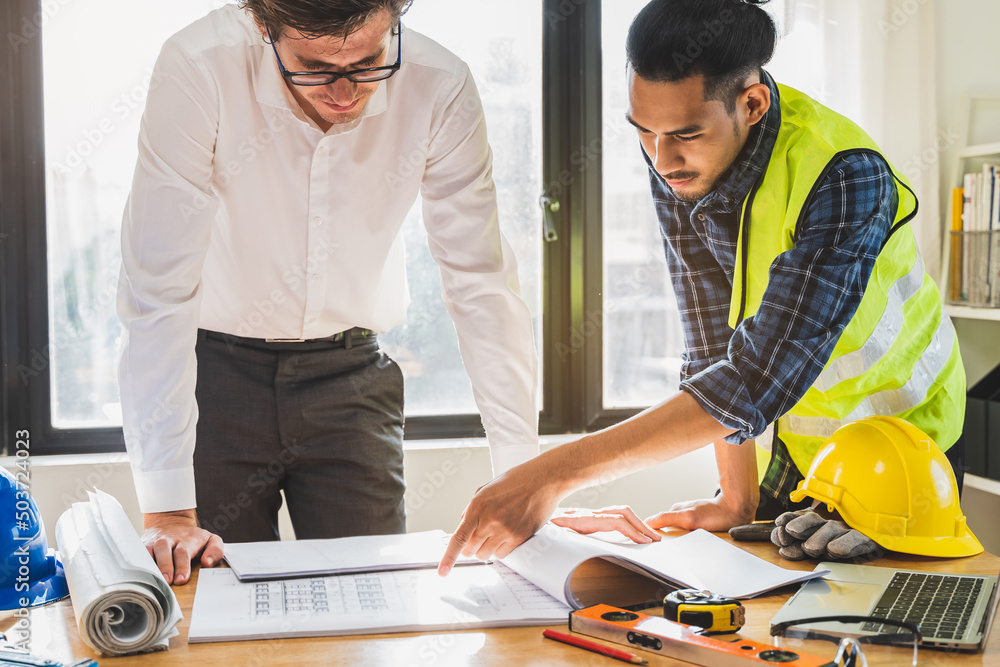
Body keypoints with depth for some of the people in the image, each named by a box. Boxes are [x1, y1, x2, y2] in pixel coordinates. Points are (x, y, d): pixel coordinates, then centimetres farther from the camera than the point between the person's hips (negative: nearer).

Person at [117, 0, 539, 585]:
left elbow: (482, 286, -11)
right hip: (218, 367, -1)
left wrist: (523, 478, -16)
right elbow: (159, 290, -24)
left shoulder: (441, 91, -18)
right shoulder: (197, 70, -25)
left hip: (351, 376, 2)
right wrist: (168, 508, -27)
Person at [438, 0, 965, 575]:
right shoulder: (677, 157, -16)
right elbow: (715, 338, -12)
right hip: (792, 440, 4)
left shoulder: (844, 177, -34)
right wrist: (736, 496, -18)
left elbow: (760, 380, -41)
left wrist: (557, 472, -47)